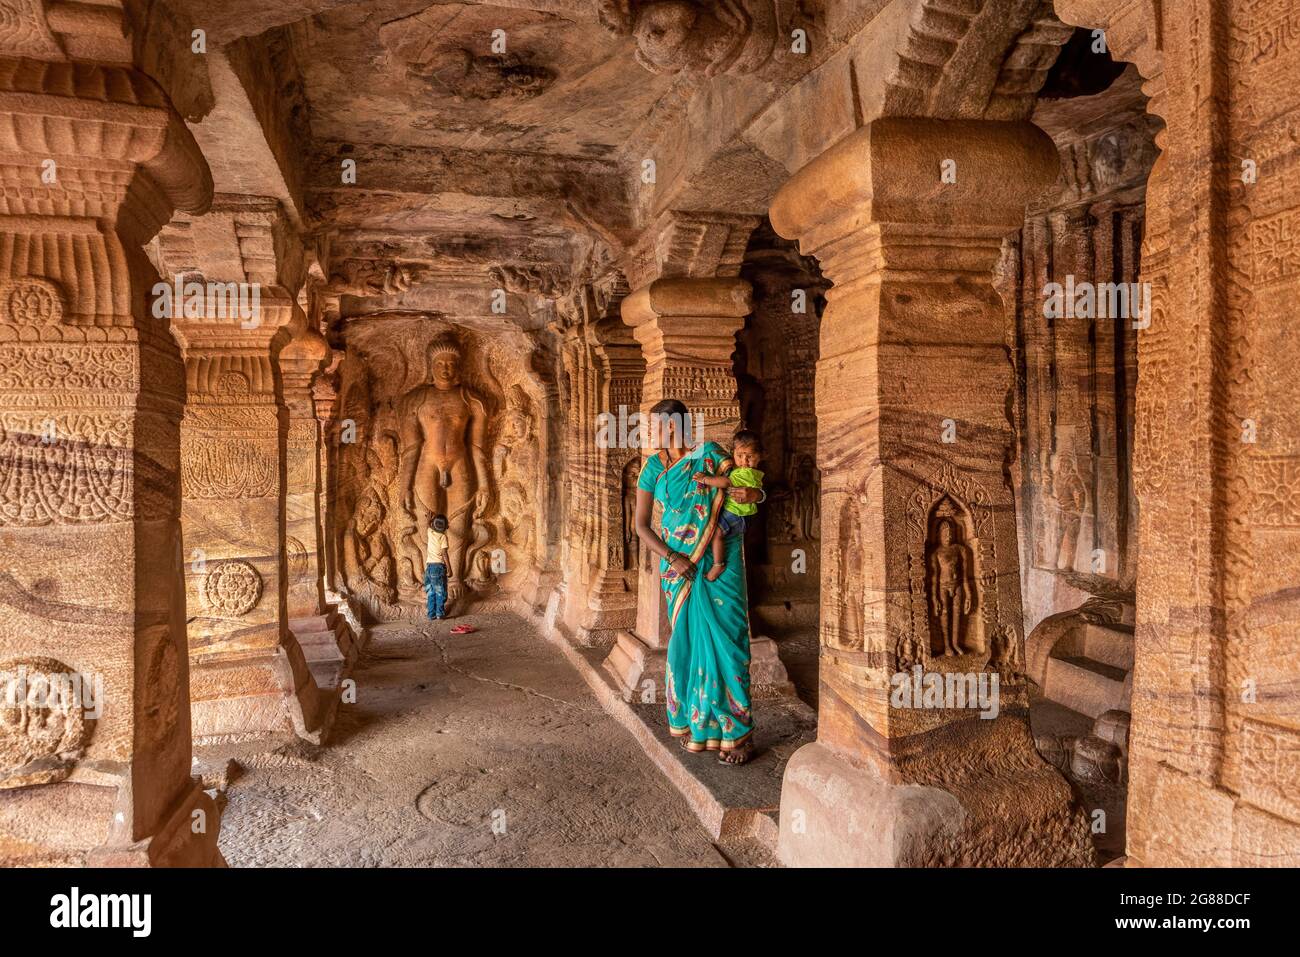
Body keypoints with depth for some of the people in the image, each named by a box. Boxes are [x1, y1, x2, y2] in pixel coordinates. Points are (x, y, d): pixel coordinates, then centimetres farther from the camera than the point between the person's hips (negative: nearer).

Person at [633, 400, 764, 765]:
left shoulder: (710, 453, -2)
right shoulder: (653, 468, 4)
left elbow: (753, 489, 8)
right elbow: (641, 525, 2)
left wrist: (753, 494, -17)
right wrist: (671, 558, -11)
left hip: (721, 561, -2)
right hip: (679, 566, 2)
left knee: (724, 638, -5)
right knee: (688, 640, 6)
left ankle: (737, 732, 4)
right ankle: (696, 722, 21)